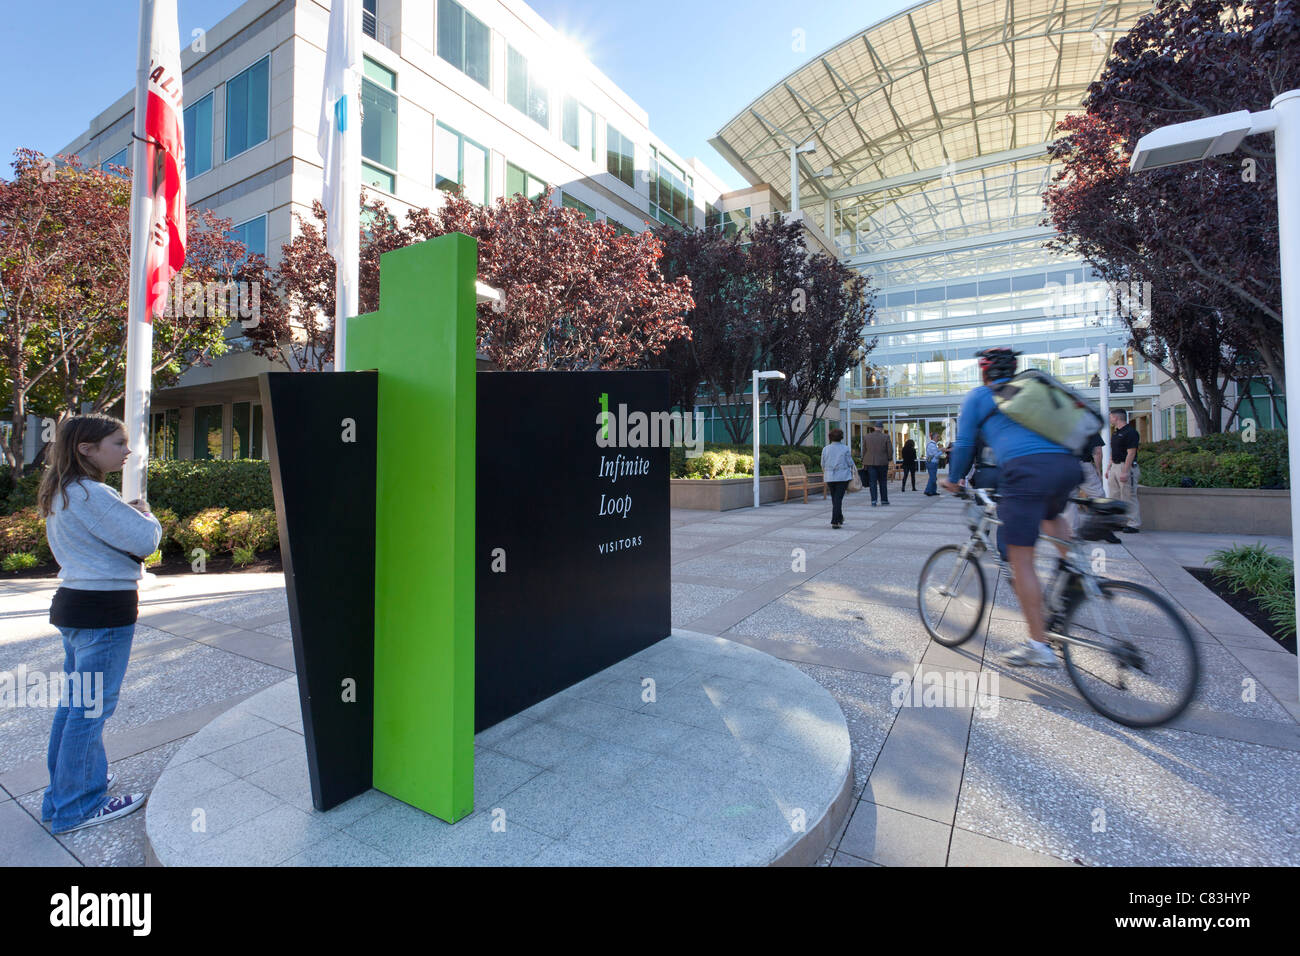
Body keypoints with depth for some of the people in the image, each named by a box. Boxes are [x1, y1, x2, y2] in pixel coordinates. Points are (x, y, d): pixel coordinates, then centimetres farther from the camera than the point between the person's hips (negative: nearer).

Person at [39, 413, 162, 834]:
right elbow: (144, 540, -22)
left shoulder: (61, 494, 12)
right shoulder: (91, 494, -20)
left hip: (74, 602, 10)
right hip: (104, 610, -10)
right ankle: (78, 807, 13)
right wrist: (145, 515, -3)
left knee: (74, 700, 20)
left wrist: (129, 515, 3)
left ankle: (64, 790, 35)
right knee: (93, 706, 1)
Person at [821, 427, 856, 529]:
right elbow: (850, 463, -2)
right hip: (843, 477, -3)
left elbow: (823, 465, 7)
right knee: (838, 499, -4)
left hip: (830, 477, 3)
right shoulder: (845, 449, -6)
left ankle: (839, 519, 29)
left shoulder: (825, 449, 1)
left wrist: (825, 475, 21)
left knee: (834, 499, 17)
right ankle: (835, 521, -11)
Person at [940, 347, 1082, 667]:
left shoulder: (977, 396, 16)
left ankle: (1039, 644, 4)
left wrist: (953, 478, 29)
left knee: (1021, 560, 0)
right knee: (1051, 513, 40)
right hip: (1066, 464, 7)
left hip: (1025, 469, -6)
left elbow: (964, 444, 14)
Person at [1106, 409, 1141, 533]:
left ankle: (1134, 525, -1)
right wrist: (1108, 468, 18)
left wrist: (1125, 471, -22)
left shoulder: (1130, 432, -12)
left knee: (1129, 497, -6)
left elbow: (1131, 453, -18)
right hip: (1115, 467, 9)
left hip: (1126, 467, -9)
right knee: (1115, 497, 10)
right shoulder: (1116, 433, 16)